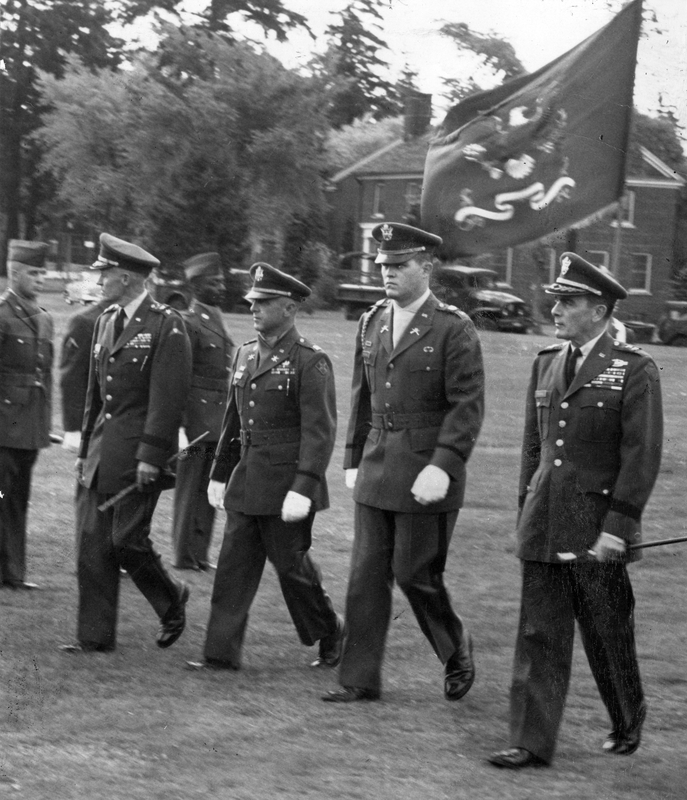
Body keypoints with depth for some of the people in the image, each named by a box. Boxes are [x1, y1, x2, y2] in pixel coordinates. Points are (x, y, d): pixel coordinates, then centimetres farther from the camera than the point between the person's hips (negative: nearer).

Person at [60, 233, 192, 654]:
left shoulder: (166, 325, -10)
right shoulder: (107, 320, 13)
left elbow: (168, 397, -14)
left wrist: (151, 456, -18)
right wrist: (85, 448, 18)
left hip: (139, 450, -7)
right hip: (102, 448, 7)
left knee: (127, 540, -8)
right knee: (92, 543, 3)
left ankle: (172, 599, 18)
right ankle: (95, 634, 9)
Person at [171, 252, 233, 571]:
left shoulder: (217, 319, 15)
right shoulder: (188, 323, -11)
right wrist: (180, 427, -18)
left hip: (218, 422, 8)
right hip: (196, 420, -8)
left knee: (209, 489, 11)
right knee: (190, 489, 0)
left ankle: (199, 554, 17)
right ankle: (185, 556, 6)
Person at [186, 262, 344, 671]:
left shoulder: (311, 361, -12)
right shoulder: (246, 354, 11)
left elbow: (320, 430, -17)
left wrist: (303, 488, -24)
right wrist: (220, 473, 20)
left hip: (287, 483, -7)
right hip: (247, 478, 7)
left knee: (291, 564, 3)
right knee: (234, 565, 4)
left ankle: (331, 632, 25)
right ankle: (222, 653, 6)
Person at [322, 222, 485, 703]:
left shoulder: (454, 329, -8)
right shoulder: (372, 323, 11)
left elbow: (468, 406, -12)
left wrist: (443, 466, -21)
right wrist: (354, 460, 15)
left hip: (427, 473, -6)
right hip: (376, 472, 6)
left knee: (415, 574, -1)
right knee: (367, 574, 5)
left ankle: (457, 650, 25)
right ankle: (360, 680, 11)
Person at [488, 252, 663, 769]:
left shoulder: (635, 370, -8)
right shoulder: (546, 363, 11)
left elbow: (643, 455, -12)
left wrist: (618, 526, -17)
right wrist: (526, 508, 14)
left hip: (597, 529, -5)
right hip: (544, 527, 5)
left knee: (608, 636, 8)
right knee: (539, 635, 2)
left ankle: (629, 725, 30)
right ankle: (533, 742, 5)